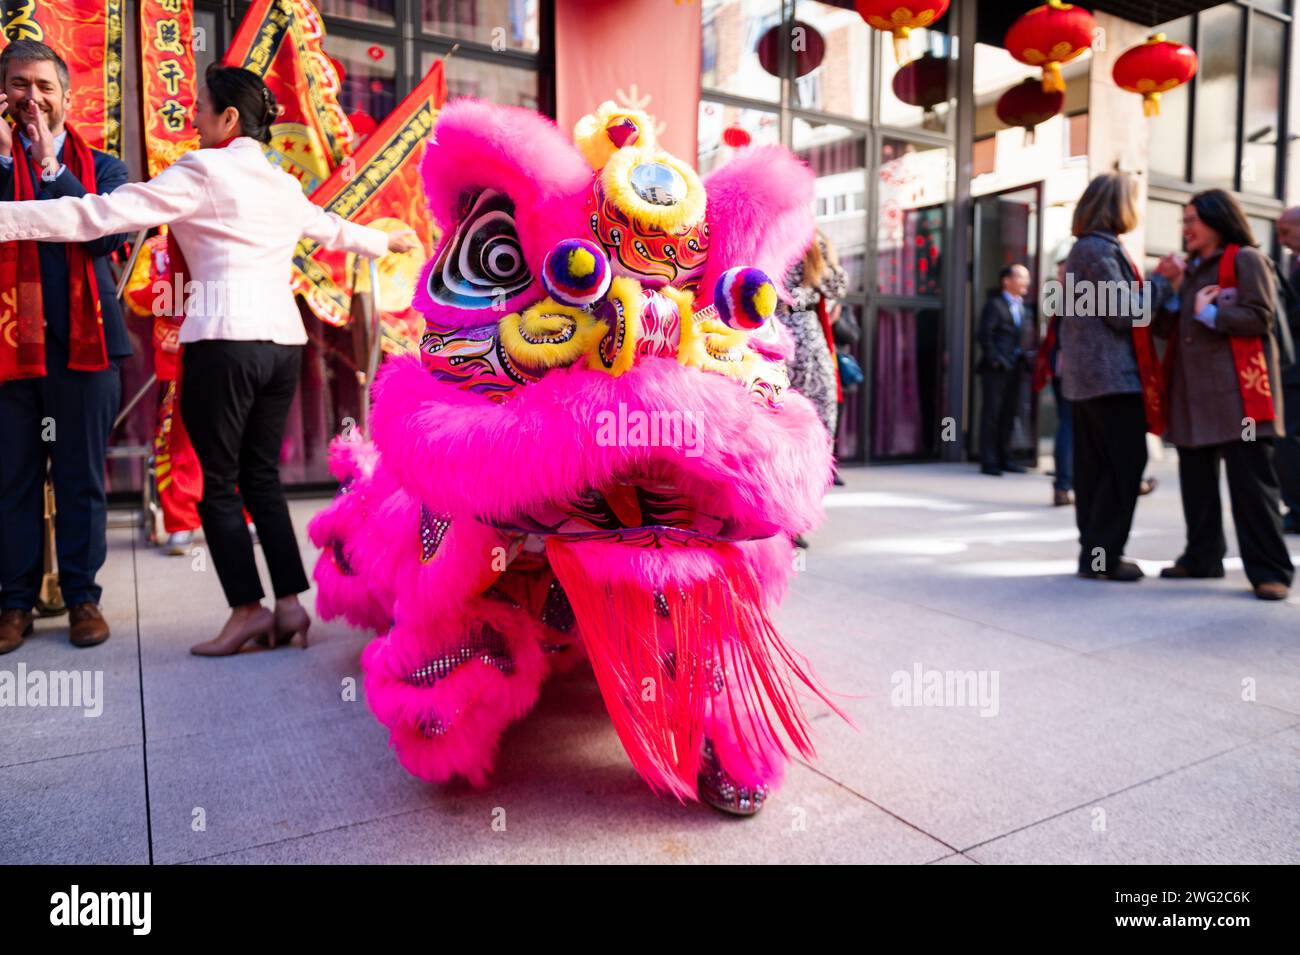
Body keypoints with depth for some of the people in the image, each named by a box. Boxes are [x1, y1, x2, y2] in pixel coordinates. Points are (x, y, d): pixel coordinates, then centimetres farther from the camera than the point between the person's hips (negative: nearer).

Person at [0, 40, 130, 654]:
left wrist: (51, 166, -9)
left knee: (81, 477, 5)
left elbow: (110, 236, -6)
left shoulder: (100, 168, 11)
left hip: (81, 340, 0)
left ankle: (82, 597, 14)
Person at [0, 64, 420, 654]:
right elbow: (333, 229, 36)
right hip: (283, 339, 7)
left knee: (219, 483, 3)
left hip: (224, 340, -6)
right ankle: (290, 603, 12)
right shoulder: (285, 185, 18)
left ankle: (248, 610, 6)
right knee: (262, 476, 13)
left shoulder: (202, 172, -1)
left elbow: (102, 214, -7)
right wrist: (389, 241, 55)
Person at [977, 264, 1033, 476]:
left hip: (1015, 368, 7)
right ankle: (988, 461, 0)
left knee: (1008, 415, 11)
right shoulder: (994, 305, -4)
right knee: (991, 414, -4)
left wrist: (1025, 360, 5)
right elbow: (985, 335, -11)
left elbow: (1023, 337, 17)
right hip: (996, 369, -7)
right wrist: (994, 360, -16)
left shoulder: (1023, 308, 18)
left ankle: (1003, 458, 19)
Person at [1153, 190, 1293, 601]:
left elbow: (1259, 317, -11)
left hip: (1236, 391, -8)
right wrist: (1172, 291, 5)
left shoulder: (1245, 259, 0)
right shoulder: (1190, 269, 23)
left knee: (1251, 482, -8)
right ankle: (1202, 556, 21)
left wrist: (1209, 313, -8)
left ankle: (1269, 569, -4)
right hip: (1192, 393, 8)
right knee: (1196, 479, 11)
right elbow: (1165, 329, 18)